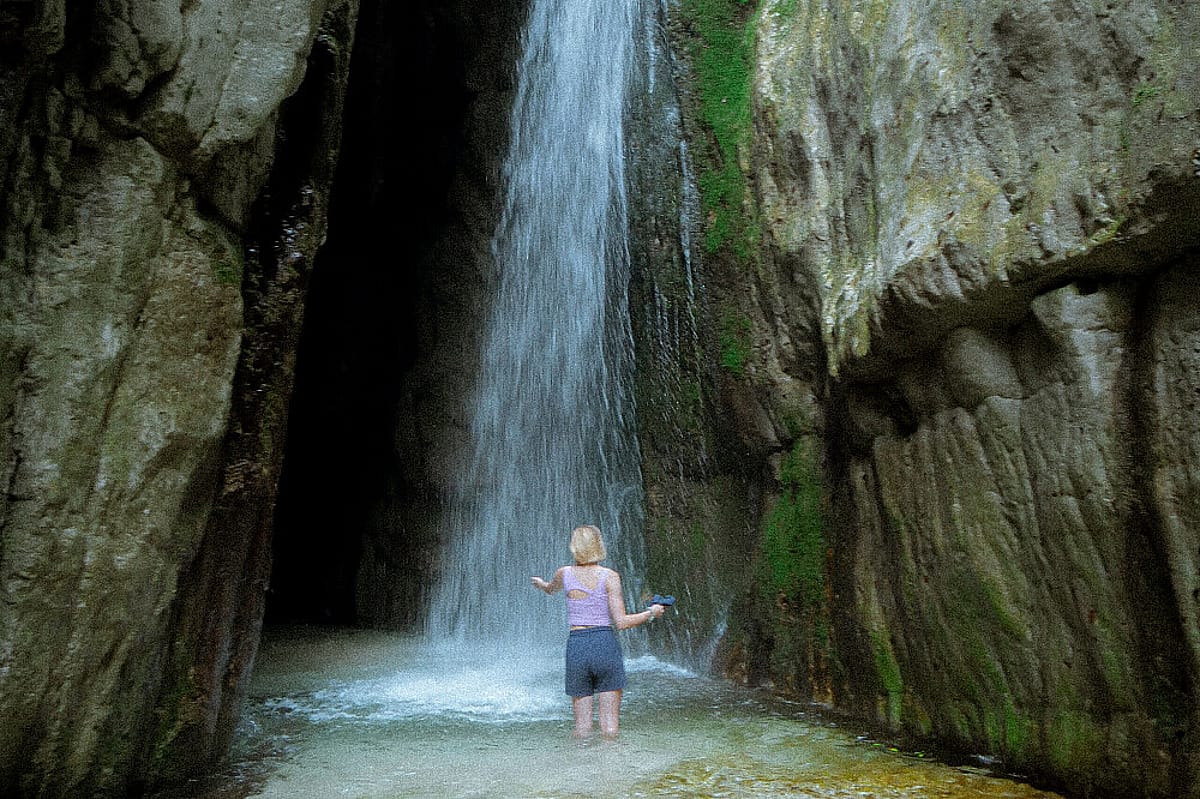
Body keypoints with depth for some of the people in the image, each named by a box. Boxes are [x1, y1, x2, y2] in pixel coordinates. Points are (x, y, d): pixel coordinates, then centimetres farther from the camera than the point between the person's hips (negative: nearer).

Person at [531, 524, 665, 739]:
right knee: (609, 725, 5)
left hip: (576, 646, 2)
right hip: (605, 644, -2)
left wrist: (541, 583, 53)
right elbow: (621, 622, -9)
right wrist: (651, 613, 7)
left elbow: (550, 589, 29)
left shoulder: (565, 574, 4)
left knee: (582, 723, 11)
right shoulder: (609, 576, -4)